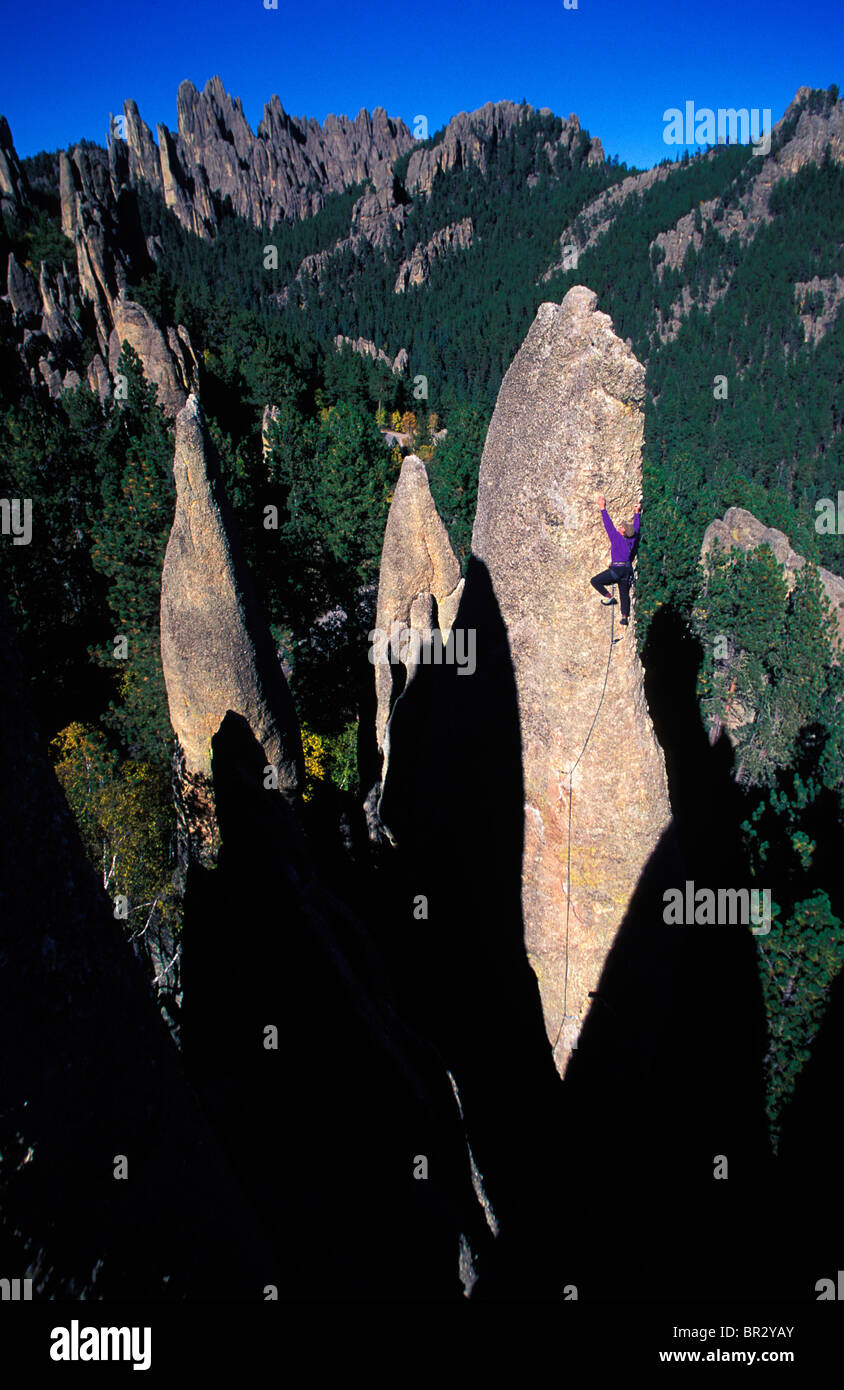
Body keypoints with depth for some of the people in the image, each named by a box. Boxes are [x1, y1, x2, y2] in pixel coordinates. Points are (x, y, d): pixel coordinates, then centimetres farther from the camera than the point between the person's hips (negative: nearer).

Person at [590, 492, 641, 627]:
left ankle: (609, 597, 0)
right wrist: (637, 513, 36)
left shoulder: (616, 537, -11)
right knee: (624, 594, 10)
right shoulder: (632, 540, 5)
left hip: (616, 569, -7)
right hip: (627, 570, 7)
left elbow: (608, 524, -9)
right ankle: (625, 617, 4)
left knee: (594, 581, 1)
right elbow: (636, 527, 23)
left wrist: (603, 508, -4)